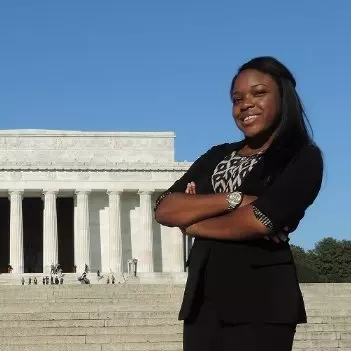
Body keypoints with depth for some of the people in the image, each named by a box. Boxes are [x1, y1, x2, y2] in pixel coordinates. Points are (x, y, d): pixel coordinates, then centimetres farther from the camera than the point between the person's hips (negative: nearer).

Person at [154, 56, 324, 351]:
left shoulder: (303, 157, -1)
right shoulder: (217, 156, 17)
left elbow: (260, 220, -16)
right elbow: (164, 210, 5)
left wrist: (191, 223, 1)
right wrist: (232, 199, -10)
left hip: (260, 300, -5)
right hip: (203, 298, 5)